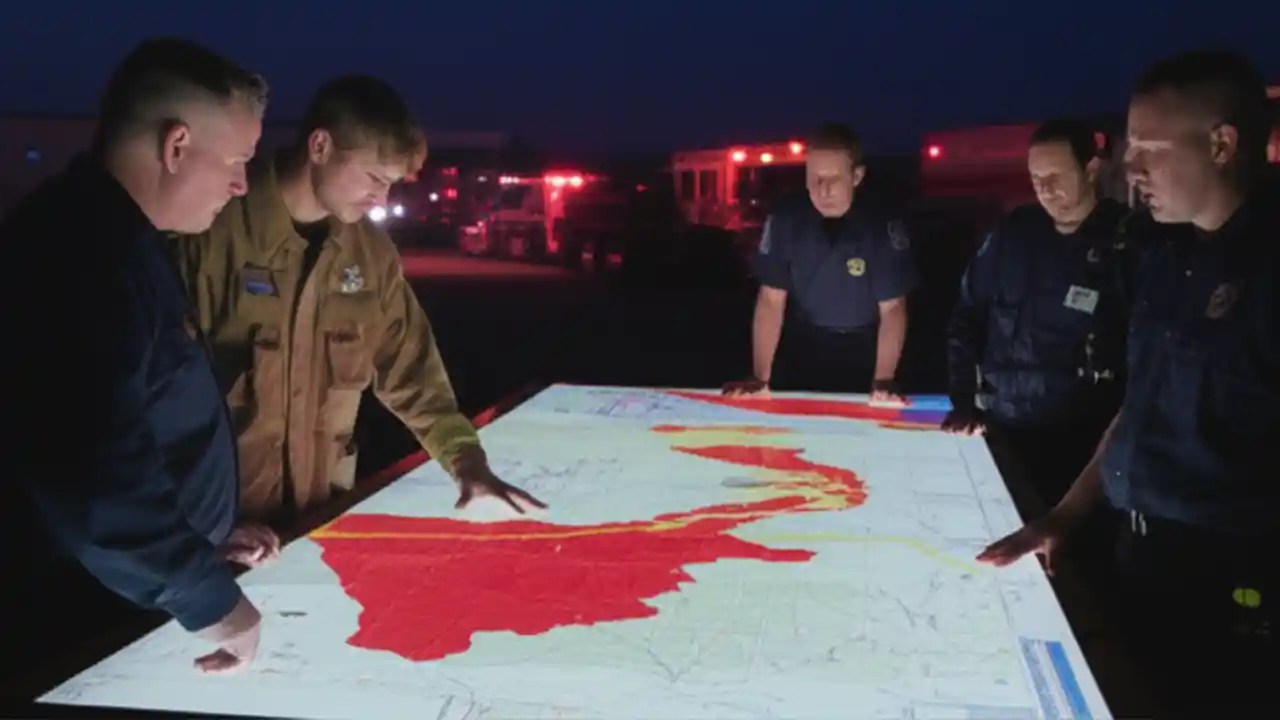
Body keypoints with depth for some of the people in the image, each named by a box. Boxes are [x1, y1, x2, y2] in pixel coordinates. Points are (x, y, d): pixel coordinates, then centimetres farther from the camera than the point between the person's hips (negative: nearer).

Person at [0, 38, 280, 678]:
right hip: (91, 631, -9)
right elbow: (94, 474, -31)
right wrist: (208, 599, -22)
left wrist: (202, 540, 13)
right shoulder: (86, 254, -25)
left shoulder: (113, 241, 9)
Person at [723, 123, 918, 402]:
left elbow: (892, 308, -19)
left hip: (863, 350, -1)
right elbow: (771, 300, -13)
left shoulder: (882, 225, -20)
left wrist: (883, 381, -30)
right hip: (803, 346, 1)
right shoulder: (785, 219, -15)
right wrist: (759, 377, -20)